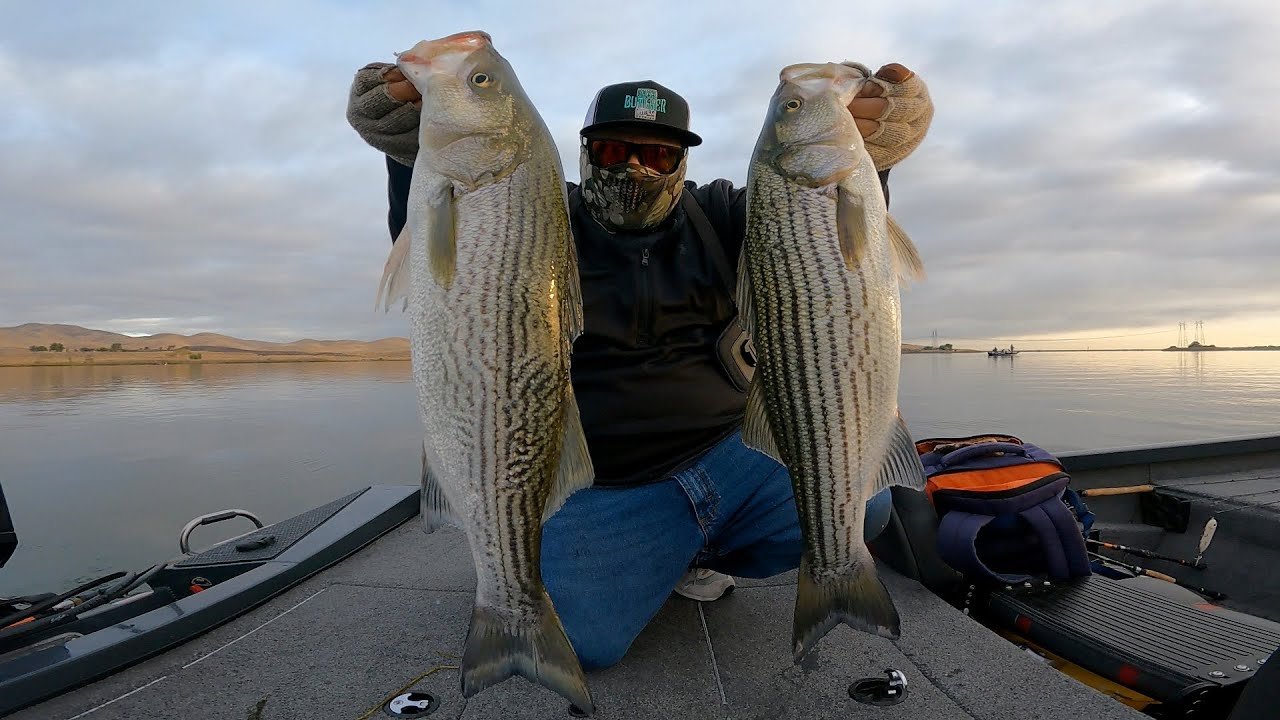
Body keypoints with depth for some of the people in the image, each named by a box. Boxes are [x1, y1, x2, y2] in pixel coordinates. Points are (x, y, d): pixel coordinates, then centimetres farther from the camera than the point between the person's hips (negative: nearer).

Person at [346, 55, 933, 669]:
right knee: (583, 639, -23)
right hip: (605, 493, -2)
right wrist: (419, 157, -31)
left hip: (732, 454, 3)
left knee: (861, 502, -16)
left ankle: (696, 556, 11)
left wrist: (861, 162, -28)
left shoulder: (718, 217, 6)